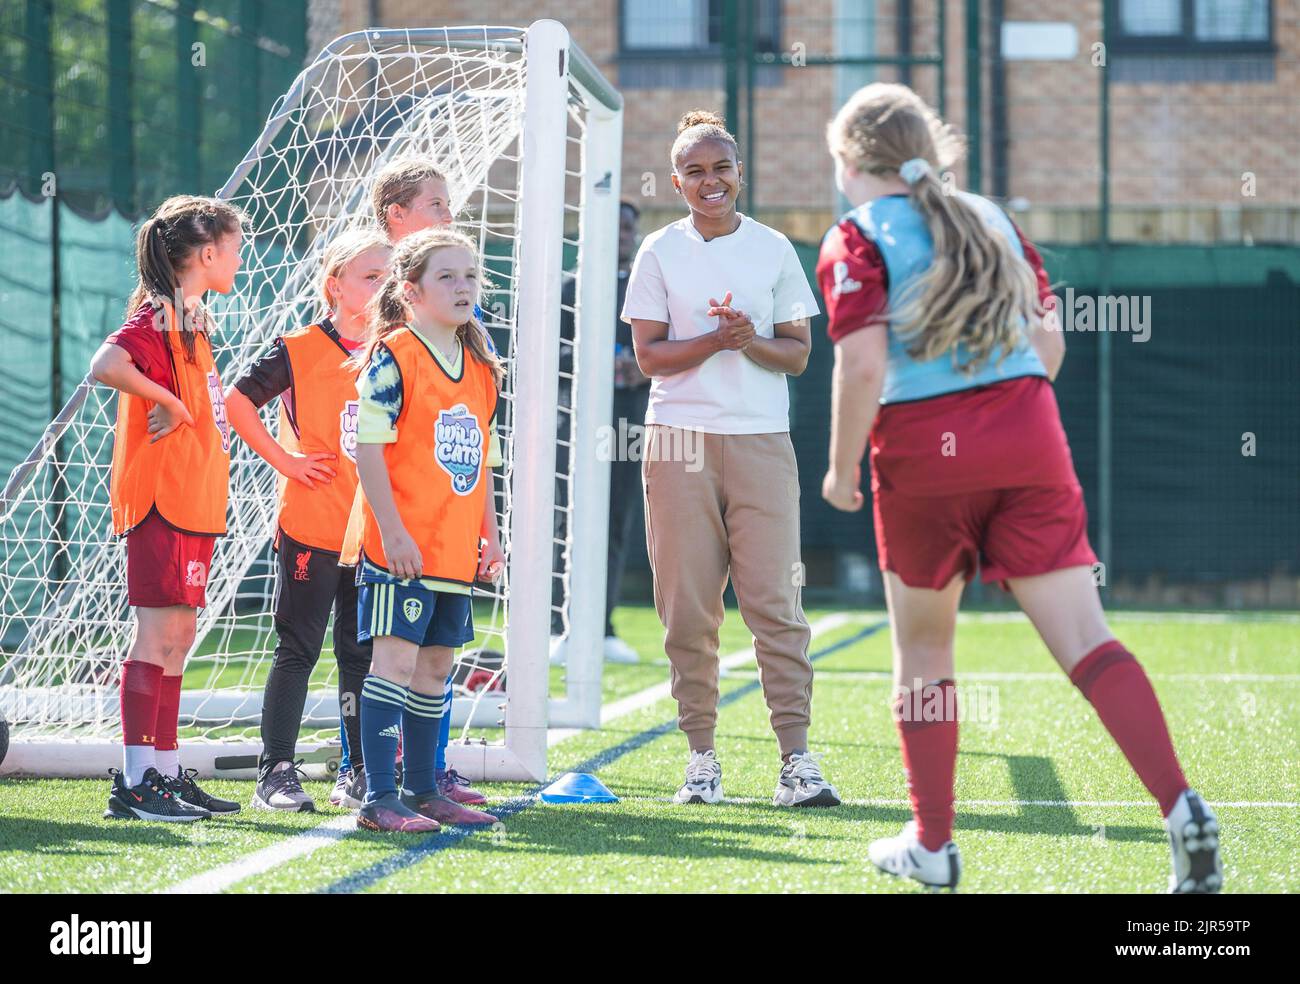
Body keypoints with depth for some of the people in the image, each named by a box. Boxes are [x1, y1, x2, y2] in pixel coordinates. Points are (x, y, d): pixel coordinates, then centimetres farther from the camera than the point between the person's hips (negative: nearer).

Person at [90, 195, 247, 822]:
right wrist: (168, 401, -21)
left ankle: (166, 772, 16)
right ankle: (135, 782, -9)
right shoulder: (157, 318, -12)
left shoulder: (190, 322, 18)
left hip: (193, 504, 10)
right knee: (159, 634, -9)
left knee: (177, 637, 11)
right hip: (162, 501, -10)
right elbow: (105, 365, -30)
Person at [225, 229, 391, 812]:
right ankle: (276, 773, 1)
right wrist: (284, 460, -10)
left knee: (363, 652, 11)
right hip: (311, 527, -5)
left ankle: (362, 772, 19)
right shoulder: (300, 351, -6)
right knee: (298, 650, -2)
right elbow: (237, 402, -9)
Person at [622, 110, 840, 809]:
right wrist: (717, 339, -15)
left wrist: (752, 341, -12)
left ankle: (796, 757, -7)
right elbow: (649, 354, 0)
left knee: (774, 601, -7)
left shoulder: (773, 249, 9)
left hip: (761, 442, 0)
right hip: (679, 442, 0)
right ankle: (701, 756, 7)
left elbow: (798, 353, 8)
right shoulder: (660, 253, 6)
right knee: (687, 606, -1)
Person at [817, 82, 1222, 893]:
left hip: (923, 456, -3)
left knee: (923, 646, 15)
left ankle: (932, 843, 21)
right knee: (1082, 636, -3)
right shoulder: (991, 219, 15)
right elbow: (1048, 345, 15)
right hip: (1029, 441, 3)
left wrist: (842, 470, -2)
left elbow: (864, 368, -13)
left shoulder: (857, 239, -1)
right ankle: (1181, 807, -21)